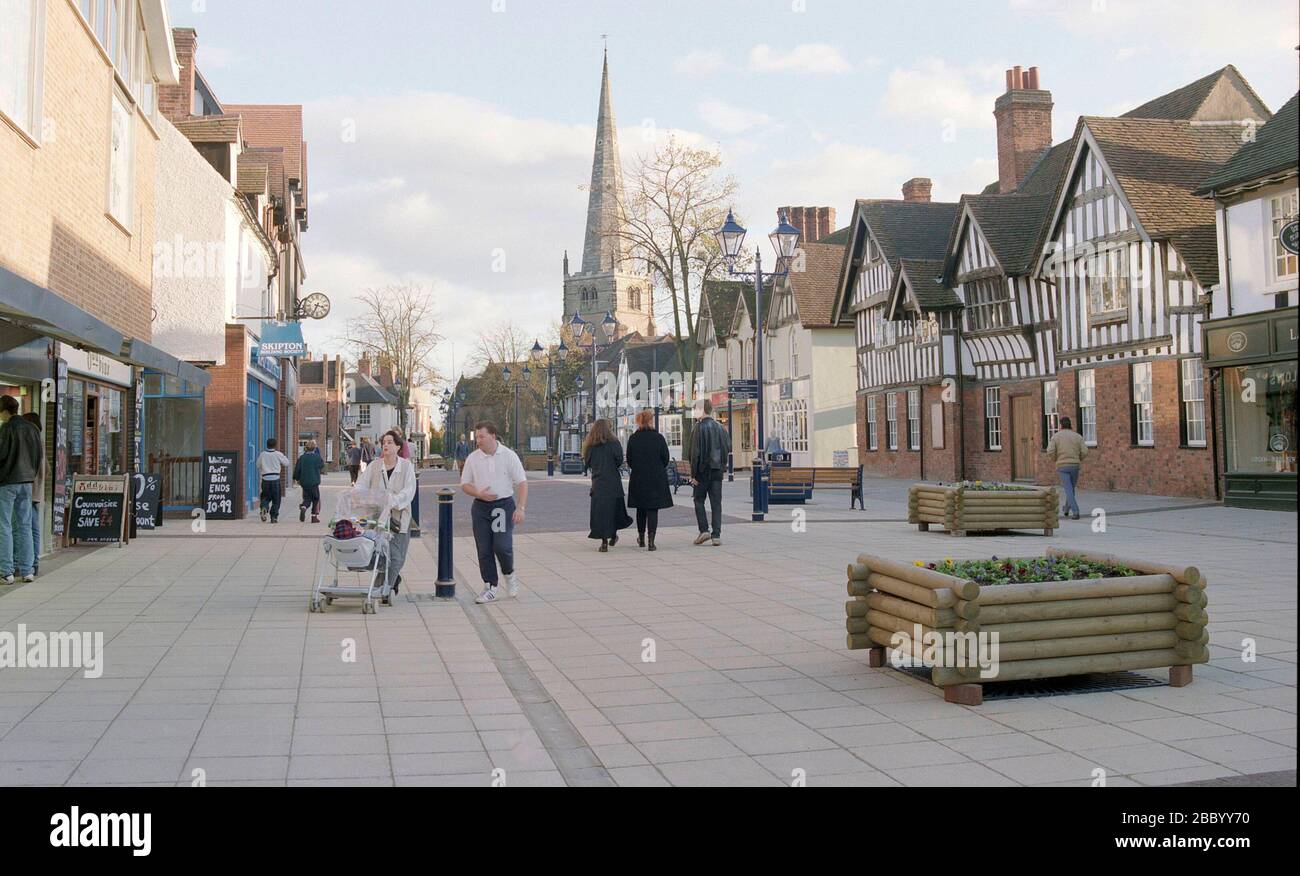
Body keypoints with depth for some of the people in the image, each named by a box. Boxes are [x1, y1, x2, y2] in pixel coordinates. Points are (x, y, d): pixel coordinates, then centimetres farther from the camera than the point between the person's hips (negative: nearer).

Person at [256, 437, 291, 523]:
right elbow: (287, 464, 7)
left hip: (265, 479, 2)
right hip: (275, 478, -2)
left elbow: (258, 466, 15)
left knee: (265, 497, 14)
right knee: (276, 499, 7)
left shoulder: (262, 454, 4)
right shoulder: (278, 454, -3)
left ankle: (263, 508, -15)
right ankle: (274, 517, 5)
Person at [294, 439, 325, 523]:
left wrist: (297, 479, 18)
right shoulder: (317, 457, -9)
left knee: (307, 499, 14)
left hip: (304, 482, 3)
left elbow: (297, 470, 1)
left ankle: (303, 507, -17)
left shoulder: (301, 458, 0)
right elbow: (322, 466, 10)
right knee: (316, 499, 10)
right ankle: (315, 516, 8)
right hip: (314, 482, -3)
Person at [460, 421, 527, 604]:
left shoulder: (509, 456, -3)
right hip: (480, 507, 3)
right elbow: (465, 484, 9)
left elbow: (522, 483, -3)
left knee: (502, 545, -14)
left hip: (504, 504, -3)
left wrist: (520, 508, -12)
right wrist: (479, 494, -10)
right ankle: (491, 588, 12)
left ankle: (509, 574, 16)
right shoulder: (472, 458, 4)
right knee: (484, 549, 2)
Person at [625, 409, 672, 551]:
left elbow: (629, 460, 1)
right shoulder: (658, 438, -9)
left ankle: (641, 538, 28)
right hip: (656, 479, -2)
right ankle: (650, 541, -8)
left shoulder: (633, 439, -4)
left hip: (638, 479, 2)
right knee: (653, 510, 0)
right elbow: (666, 459, -5)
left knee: (641, 509, 16)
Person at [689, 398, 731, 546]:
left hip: (702, 470, -4)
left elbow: (695, 452, -13)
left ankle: (704, 530, -2)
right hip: (717, 470, 4)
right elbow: (728, 447, 8)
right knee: (716, 503, 5)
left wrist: (693, 474, -10)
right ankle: (716, 535, 1)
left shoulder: (698, 427, -11)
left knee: (699, 501, 10)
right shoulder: (720, 427, 5)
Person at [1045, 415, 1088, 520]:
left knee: (1069, 491, -5)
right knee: (1071, 489, 22)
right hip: (1074, 466, 3)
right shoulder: (1077, 436, 4)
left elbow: (1050, 452, -12)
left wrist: (1055, 460, 11)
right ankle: (1066, 510, 36)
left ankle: (1075, 512, -19)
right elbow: (1084, 452, -5)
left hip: (1062, 467, -3)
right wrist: (1077, 459, 16)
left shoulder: (1055, 437, -3)